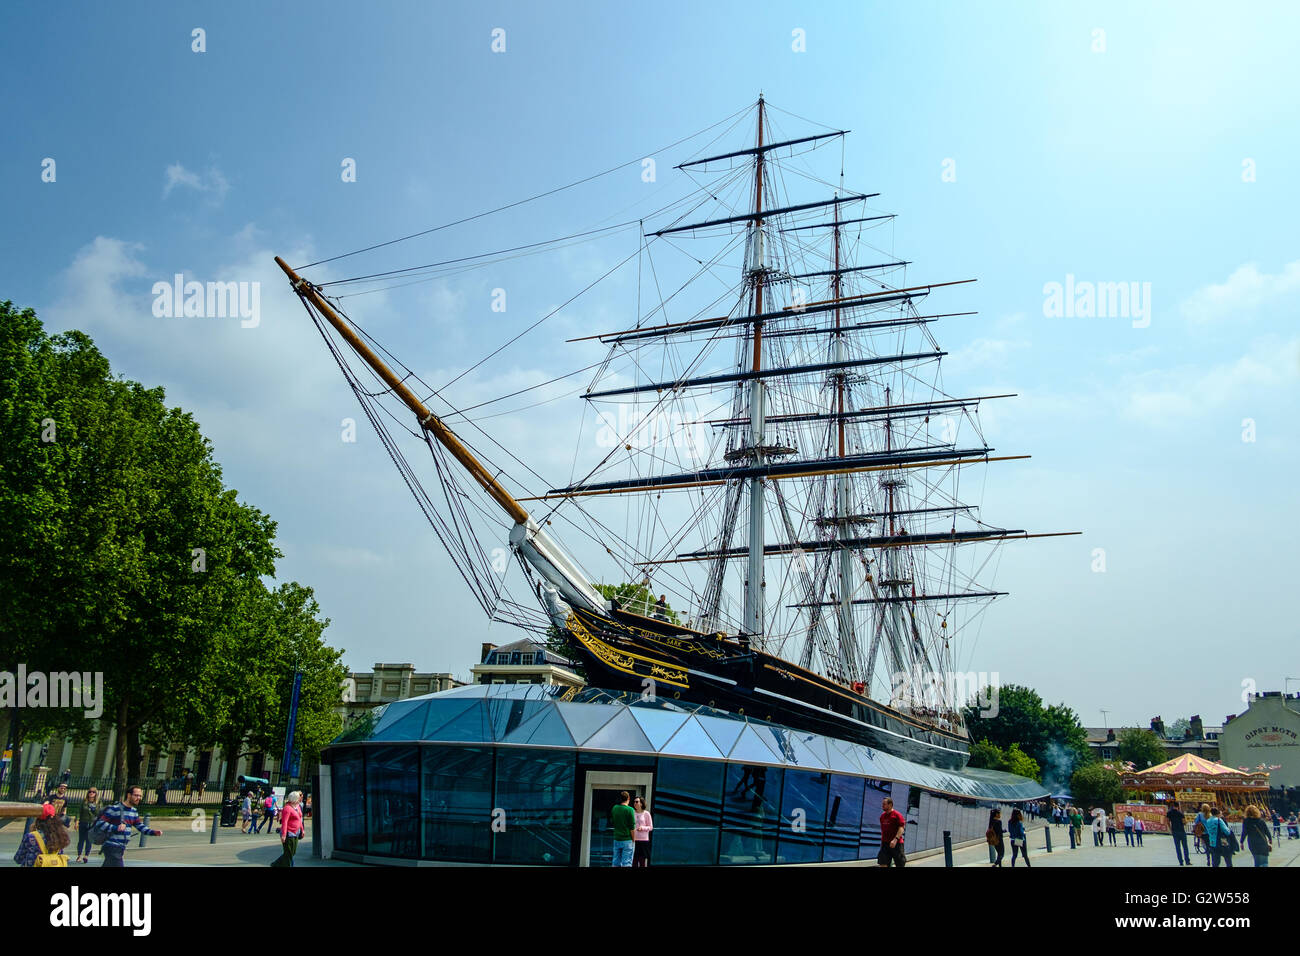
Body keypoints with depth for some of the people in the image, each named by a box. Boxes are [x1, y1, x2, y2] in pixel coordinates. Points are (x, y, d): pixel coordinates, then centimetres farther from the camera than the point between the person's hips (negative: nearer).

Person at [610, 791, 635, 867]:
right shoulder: (630, 810, -12)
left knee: (616, 863, 10)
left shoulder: (614, 808, 4)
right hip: (627, 840, -5)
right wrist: (633, 839, -2)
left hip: (617, 839, 5)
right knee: (626, 863, -2)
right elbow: (632, 827, -11)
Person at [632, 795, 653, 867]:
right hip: (633, 840, 2)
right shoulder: (632, 812, 5)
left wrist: (642, 828, -16)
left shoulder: (646, 813, -2)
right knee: (633, 860, 2)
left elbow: (651, 827, 2)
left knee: (642, 860, -1)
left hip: (643, 840, -2)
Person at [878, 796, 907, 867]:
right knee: (883, 864, -5)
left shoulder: (897, 815, -10)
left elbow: (901, 828, -18)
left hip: (896, 843, -5)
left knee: (900, 865, 6)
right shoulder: (882, 815, 11)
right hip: (884, 843, 6)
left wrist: (895, 839, -29)